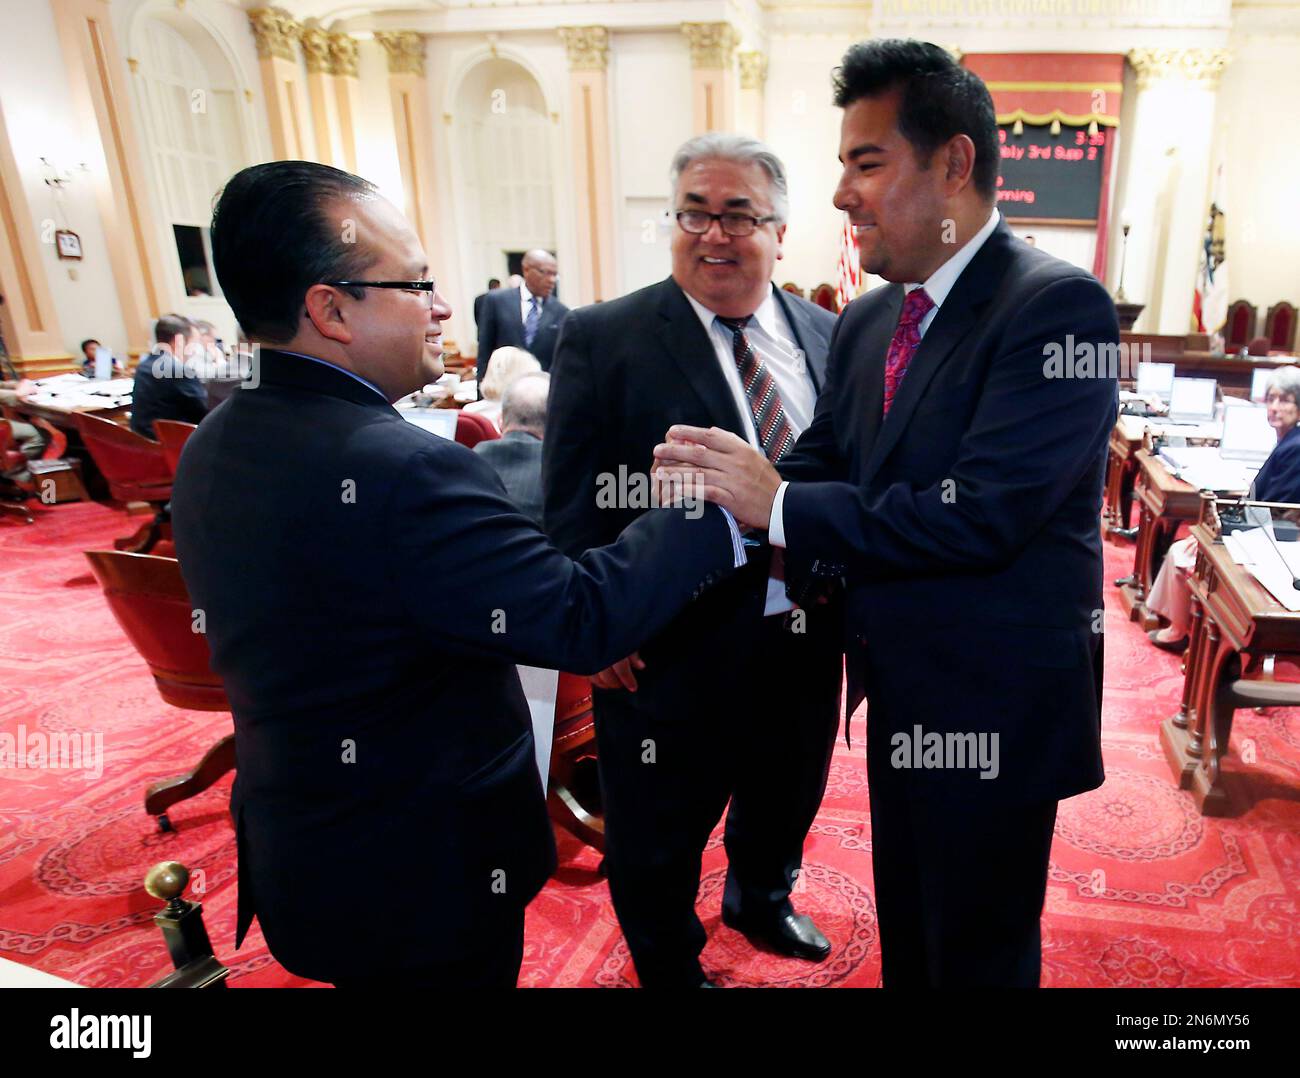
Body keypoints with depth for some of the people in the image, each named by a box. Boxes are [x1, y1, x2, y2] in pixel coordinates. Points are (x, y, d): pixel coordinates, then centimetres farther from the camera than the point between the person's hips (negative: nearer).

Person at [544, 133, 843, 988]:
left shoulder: (826, 335, 4)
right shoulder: (602, 340, -10)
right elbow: (572, 507, -9)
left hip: (803, 643, 5)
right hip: (670, 655, -4)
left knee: (785, 802, 28)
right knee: (658, 845, 16)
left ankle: (760, 901, 61)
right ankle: (671, 967, 47)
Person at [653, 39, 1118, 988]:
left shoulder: (1057, 304, -19)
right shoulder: (866, 321, 4)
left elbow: (982, 512, -29)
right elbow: (819, 465, 3)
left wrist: (782, 505, -26)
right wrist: (720, 490, -15)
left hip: (995, 703, -6)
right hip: (899, 693, 7)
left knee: (978, 953, 19)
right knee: (906, 939, 28)